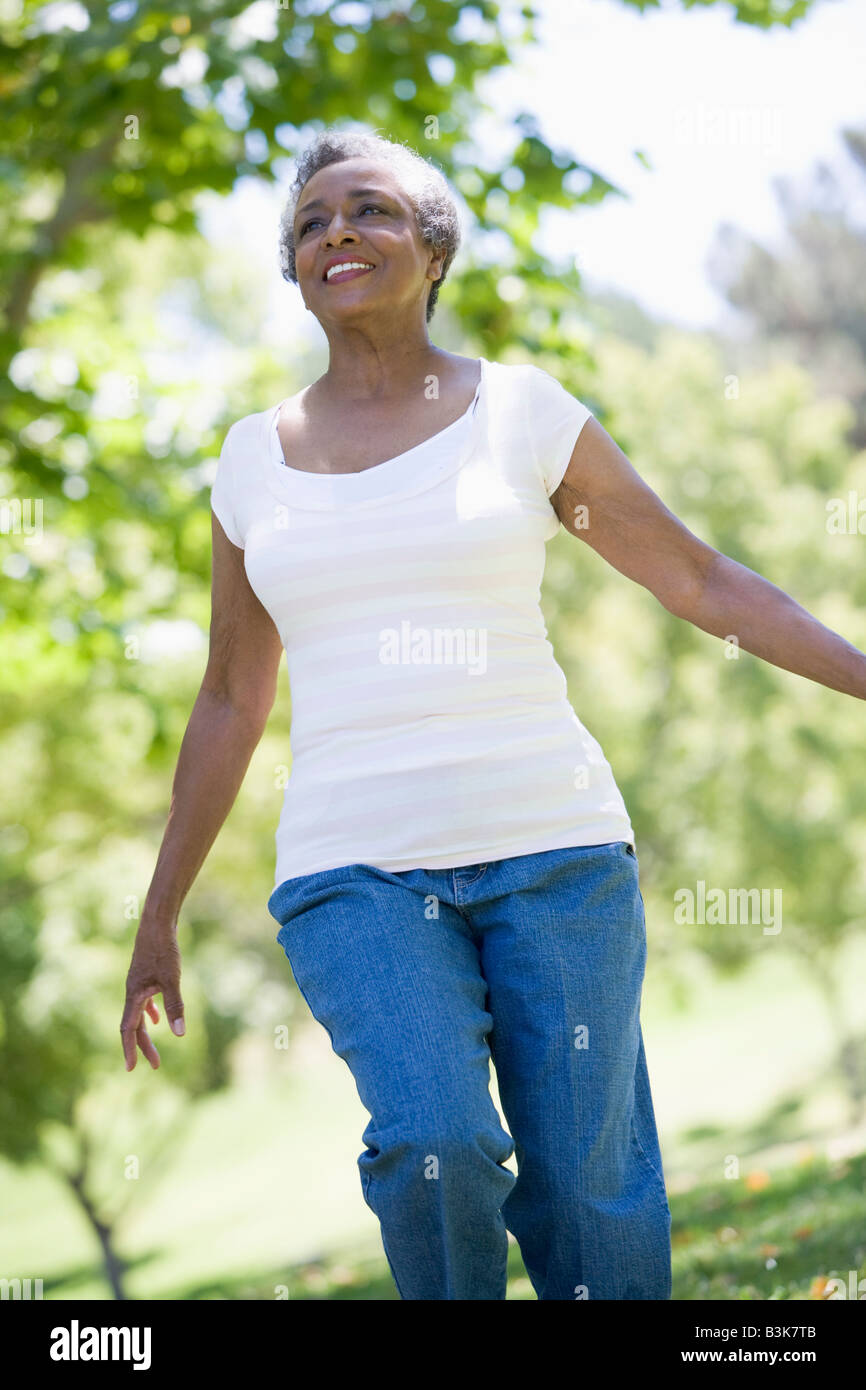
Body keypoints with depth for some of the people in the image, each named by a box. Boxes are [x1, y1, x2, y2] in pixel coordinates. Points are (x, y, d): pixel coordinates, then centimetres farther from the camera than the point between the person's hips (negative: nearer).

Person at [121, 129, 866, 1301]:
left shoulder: (522, 411, 5)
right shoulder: (258, 458, 11)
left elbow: (701, 580, 9)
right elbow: (231, 704, 19)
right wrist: (157, 923, 20)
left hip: (548, 846, -1)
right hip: (357, 872, 1)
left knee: (590, 1198, -5)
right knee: (434, 1149, -22)